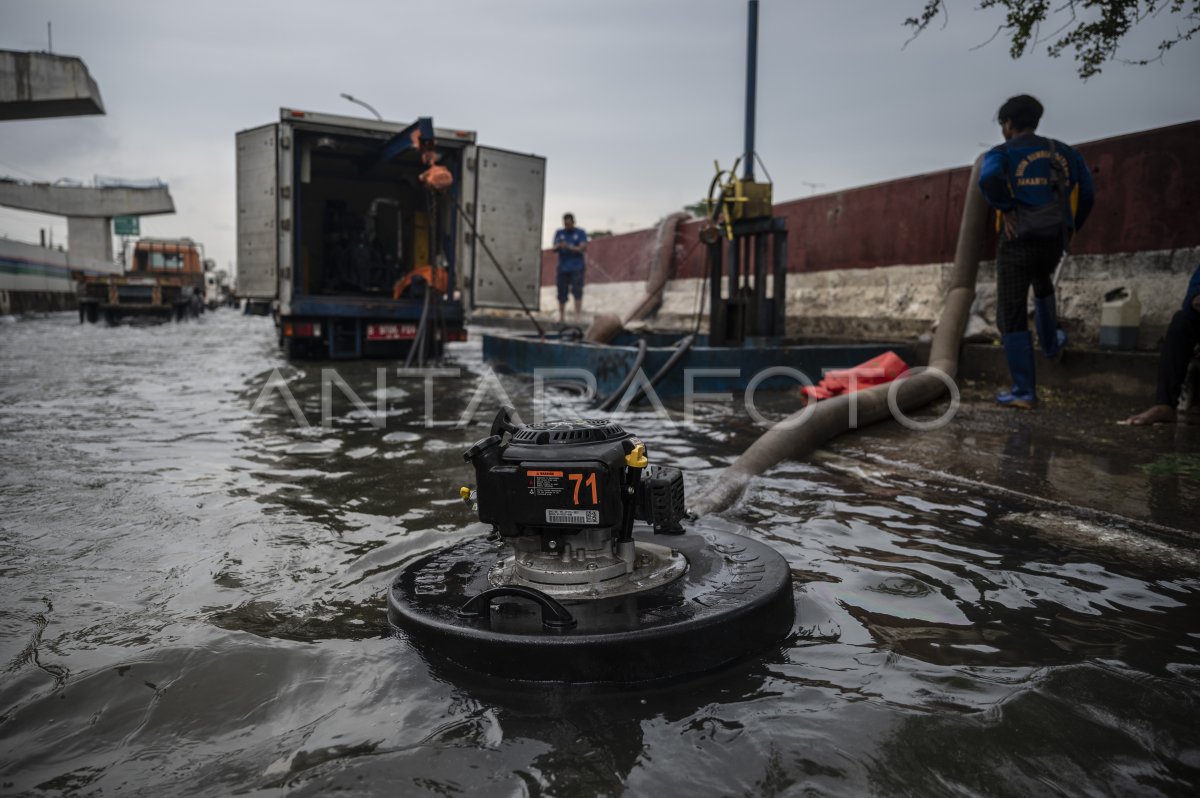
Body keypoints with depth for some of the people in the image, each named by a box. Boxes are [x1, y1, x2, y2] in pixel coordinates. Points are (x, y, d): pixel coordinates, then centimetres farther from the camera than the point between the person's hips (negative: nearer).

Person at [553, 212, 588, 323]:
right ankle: (561, 316, 14)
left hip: (577, 268, -3)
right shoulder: (559, 233, 13)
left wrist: (570, 247, -20)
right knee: (562, 294, 4)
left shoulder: (580, 233, 5)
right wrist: (559, 246, -19)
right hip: (562, 267, 3)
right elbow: (555, 248, 5)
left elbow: (583, 248, -5)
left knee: (577, 292, -12)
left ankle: (577, 316, -14)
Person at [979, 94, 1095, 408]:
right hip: (1054, 241, 6)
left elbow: (989, 179, -26)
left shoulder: (1002, 153, -2)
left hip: (1018, 241, -5)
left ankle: (1024, 391, -3)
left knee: (1012, 318, 0)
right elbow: (1087, 194, 10)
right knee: (1042, 283, 38)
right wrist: (1070, 228, 18)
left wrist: (1006, 210, -13)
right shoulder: (1063, 152, 14)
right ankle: (1050, 341, 52)